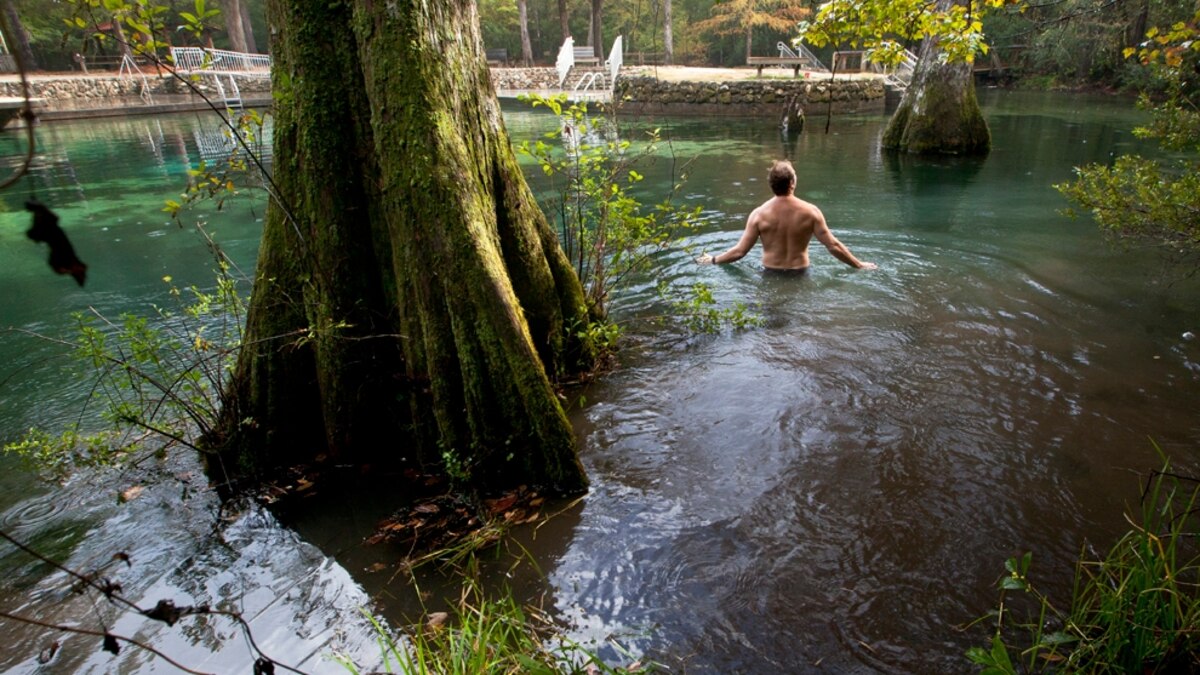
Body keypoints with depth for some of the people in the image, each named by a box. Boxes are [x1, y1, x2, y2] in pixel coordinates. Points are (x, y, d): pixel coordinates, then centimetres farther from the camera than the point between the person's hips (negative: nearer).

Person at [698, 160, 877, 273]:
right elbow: (833, 246, -6)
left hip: (771, 273, 0)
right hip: (799, 273, 0)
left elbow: (740, 251, -8)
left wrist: (713, 260, 8)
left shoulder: (759, 214, -10)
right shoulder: (810, 211, -9)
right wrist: (859, 265, 7)